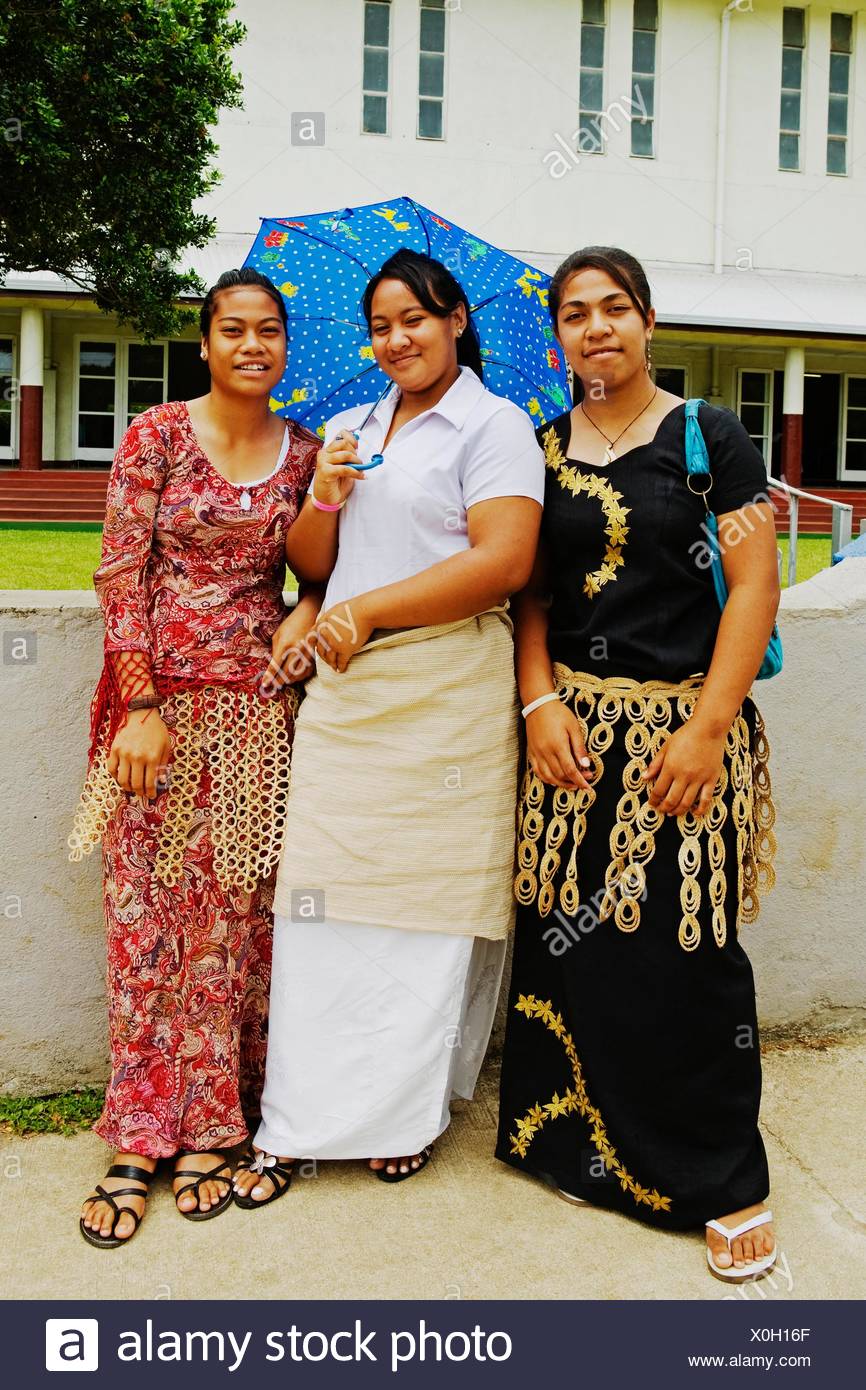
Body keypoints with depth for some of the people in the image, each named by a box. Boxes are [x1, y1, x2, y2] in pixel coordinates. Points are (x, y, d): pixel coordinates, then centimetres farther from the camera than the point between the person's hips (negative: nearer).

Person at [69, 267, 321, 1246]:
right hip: (161, 698, -2)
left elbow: (321, 564, 16)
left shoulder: (304, 450, 9)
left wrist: (310, 610, -7)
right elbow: (121, 575, -5)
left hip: (259, 706, 3)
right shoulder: (156, 436, 0)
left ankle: (210, 1126, 18)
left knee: (236, 913, 5)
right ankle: (140, 1137, 12)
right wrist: (142, 706, -11)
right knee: (145, 909, 0)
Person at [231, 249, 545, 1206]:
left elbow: (504, 562, -13)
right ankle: (297, 1123, 11)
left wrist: (366, 611, -11)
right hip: (343, 695, 5)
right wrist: (326, 499, -3)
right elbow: (310, 566, 18)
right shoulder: (350, 429, 20)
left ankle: (408, 1112, 16)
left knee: (428, 904, 1)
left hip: (445, 695, -5)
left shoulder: (493, 423, 1)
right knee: (324, 904, 3)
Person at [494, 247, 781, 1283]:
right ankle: (590, 1146, 23)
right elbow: (531, 592, 10)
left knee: (686, 950, -2)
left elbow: (753, 586, -5)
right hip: (574, 727, 3)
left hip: (683, 723, -3)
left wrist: (707, 728, -13)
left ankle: (728, 1185, 14)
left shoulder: (709, 437, 1)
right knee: (571, 938, 3)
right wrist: (540, 702, -6)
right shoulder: (543, 449, 11)